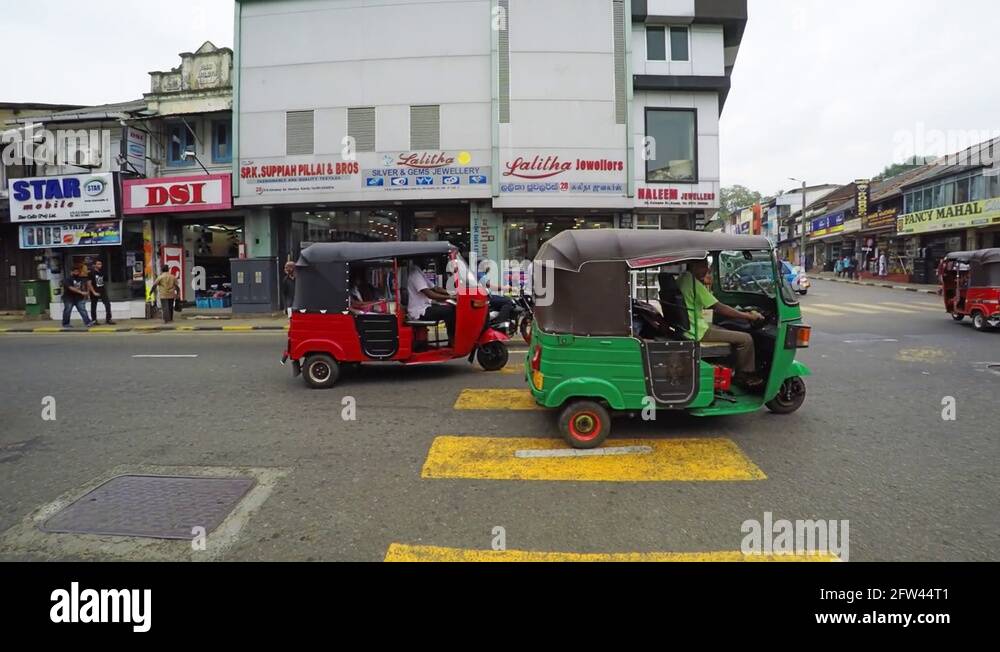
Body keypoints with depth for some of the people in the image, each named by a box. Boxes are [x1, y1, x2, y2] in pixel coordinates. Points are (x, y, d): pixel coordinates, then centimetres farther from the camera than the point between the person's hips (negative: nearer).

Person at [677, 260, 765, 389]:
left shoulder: (682, 279, 9)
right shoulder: (694, 283, -20)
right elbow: (719, 308, -19)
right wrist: (749, 316, -13)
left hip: (688, 326, 10)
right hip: (697, 331, -10)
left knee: (731, 333, 25)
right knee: (746, 339, -8)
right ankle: (744, 376, 11)